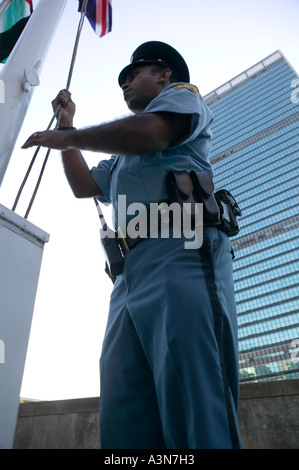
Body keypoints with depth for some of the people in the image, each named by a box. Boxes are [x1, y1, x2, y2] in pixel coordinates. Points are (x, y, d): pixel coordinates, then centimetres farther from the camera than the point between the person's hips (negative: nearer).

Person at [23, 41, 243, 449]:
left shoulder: (182, 92, 19)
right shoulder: (124, 158, 42)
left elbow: (149, 133, -4)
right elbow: (83, 185, 43)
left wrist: (65, 137, 7)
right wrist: (67, 124, 44)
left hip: (180, 253, -8)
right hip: (131, 274, 8)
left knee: (194, 411, -17)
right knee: (123, 420, -1)